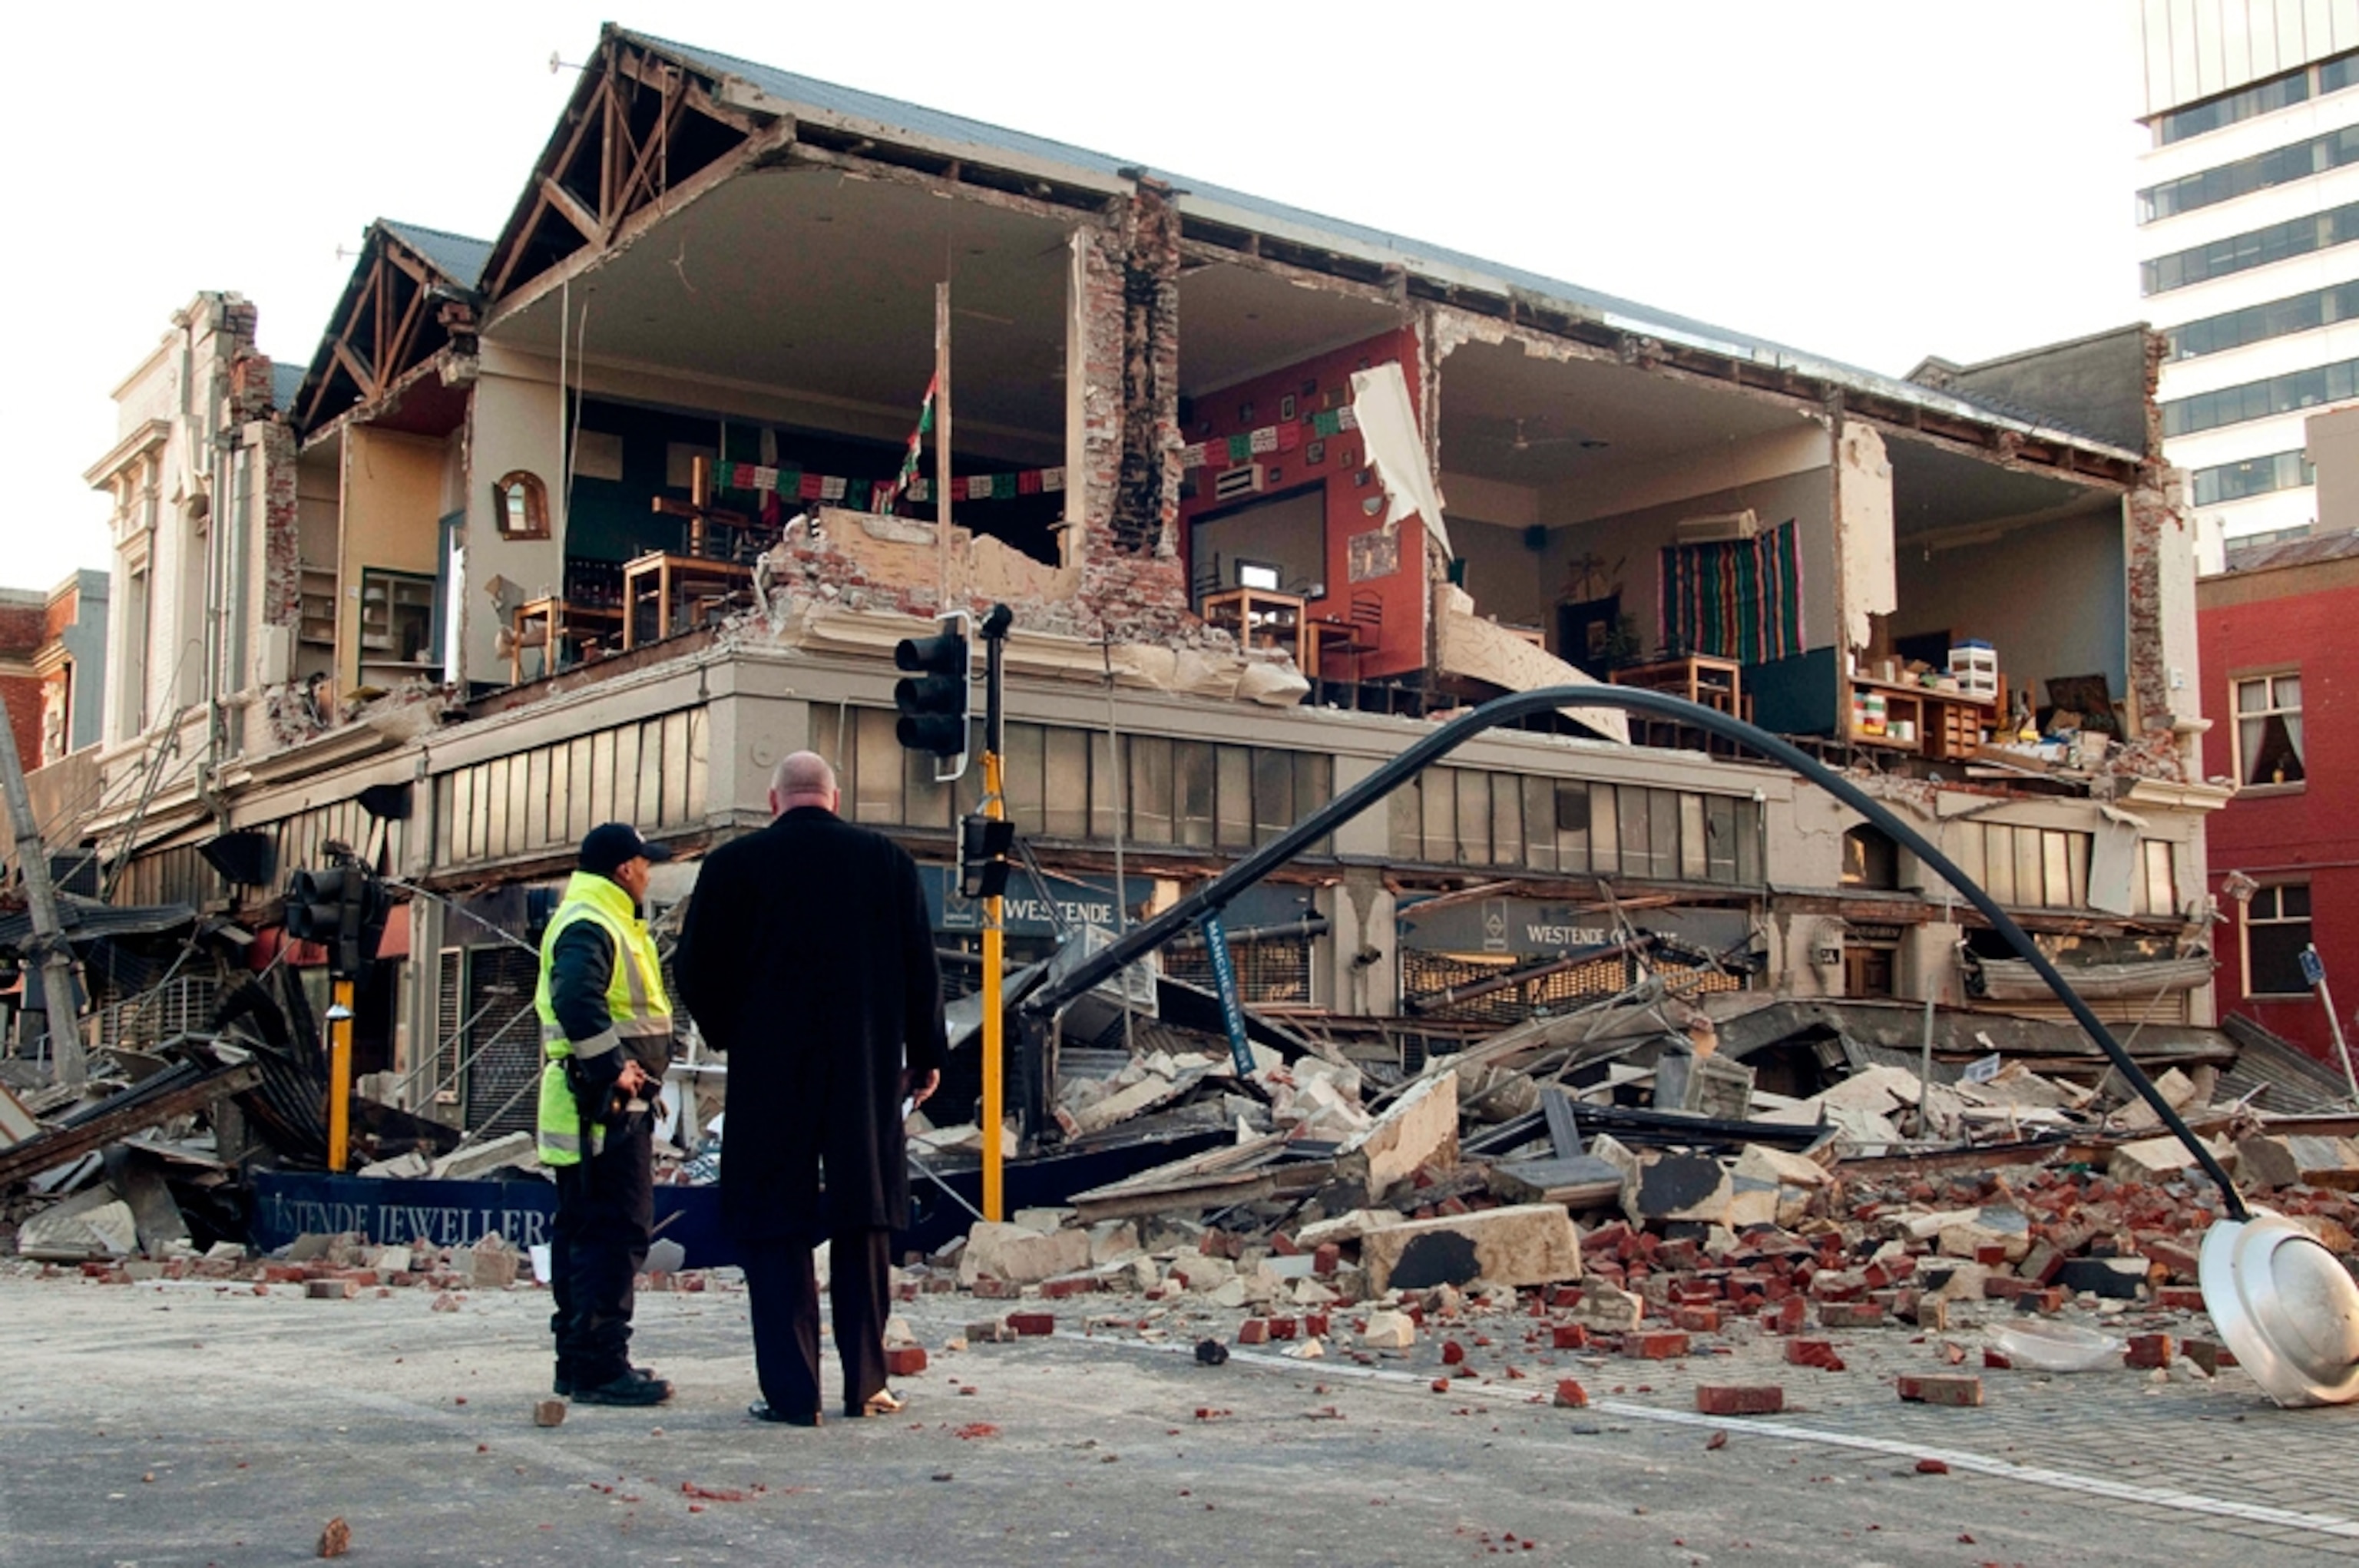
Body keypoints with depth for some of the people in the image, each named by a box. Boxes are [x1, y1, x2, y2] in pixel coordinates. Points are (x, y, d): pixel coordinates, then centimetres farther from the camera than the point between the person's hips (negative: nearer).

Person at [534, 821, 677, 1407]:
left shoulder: (606, 924, 21)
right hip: (603, 1109, -11)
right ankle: (599, 1365, -9)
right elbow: (576, 1001, -29)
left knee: (583, 1236, 13)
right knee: (617, 1233, -10)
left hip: (612, 1107, 11)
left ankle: (580, 1360, 20)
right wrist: (613, 1068, -25)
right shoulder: (588, 926, -13)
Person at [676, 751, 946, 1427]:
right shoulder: (889, 860, 2)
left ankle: (791, 1391, 1)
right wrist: (925, 1055, 14)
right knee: (863, 1224, 12)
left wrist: (732, 1038, 17)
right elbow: (922, 968, 4)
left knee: (775, 1229, 4)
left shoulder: (733, 864, -2)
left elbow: (698, 972, 1)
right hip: (868, 1073, 2)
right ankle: (864, 1384, 15)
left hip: (768, 1074, -2)